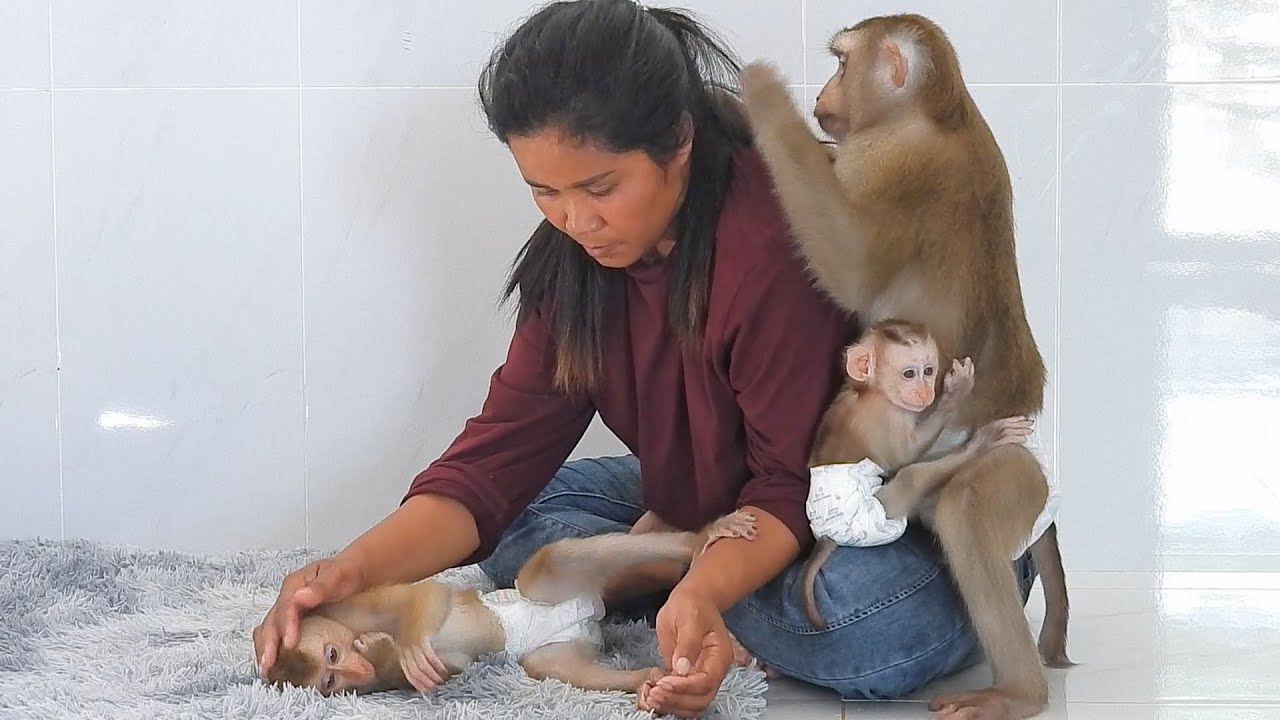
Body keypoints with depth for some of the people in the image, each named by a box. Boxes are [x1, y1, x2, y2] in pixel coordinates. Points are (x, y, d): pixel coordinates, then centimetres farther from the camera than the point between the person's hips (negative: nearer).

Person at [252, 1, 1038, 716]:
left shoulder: (780, 239, -30)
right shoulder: (574, 253, -8)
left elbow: (795, 482, -26)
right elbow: (499, 454, -14)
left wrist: (702, 588, -46)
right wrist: (355, 568, -30)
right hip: (718, 501, 6)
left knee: (876, 628, -38)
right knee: (521, 517, -2)